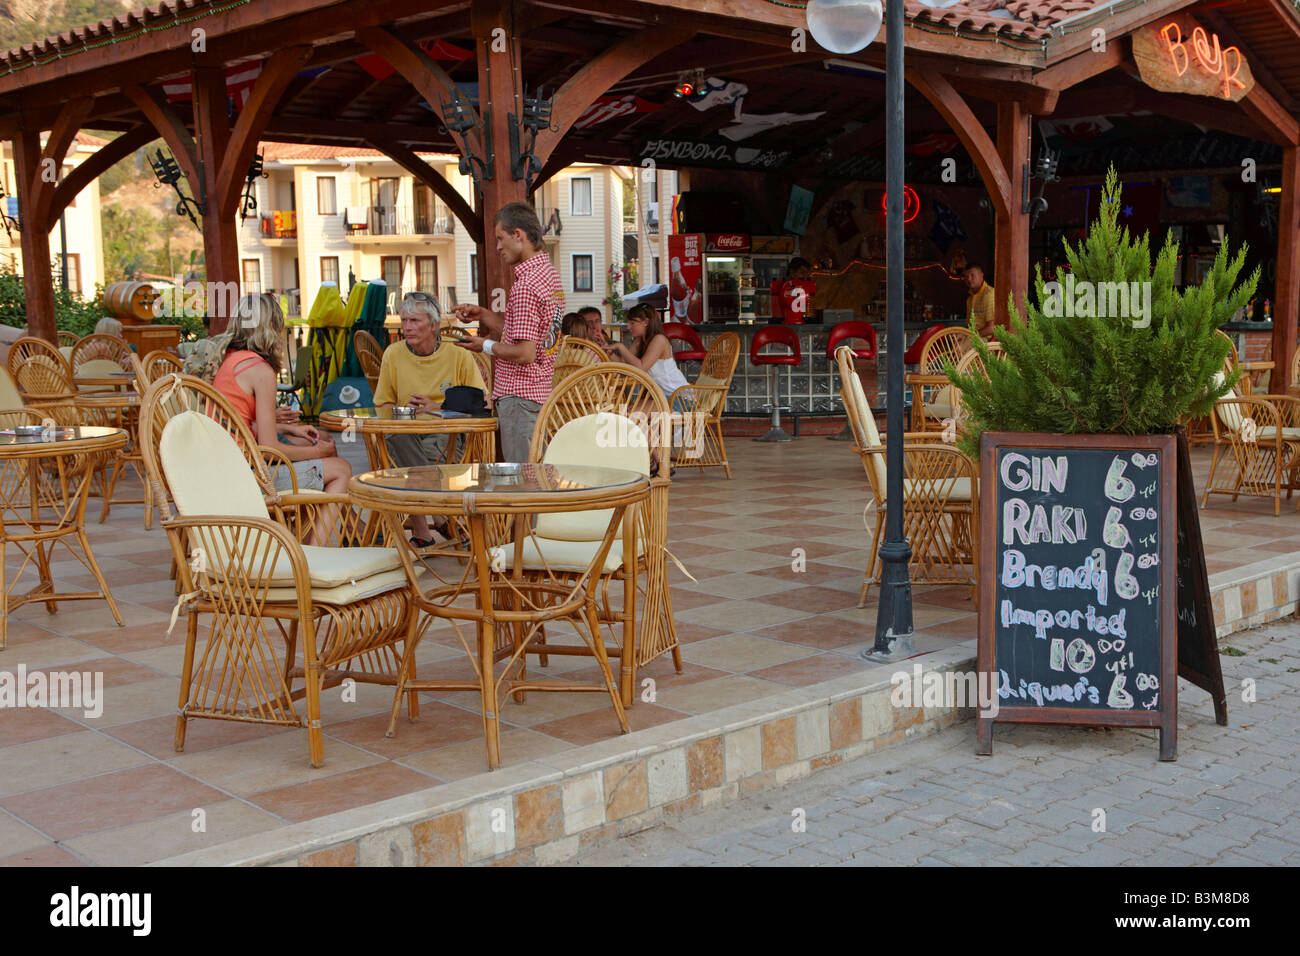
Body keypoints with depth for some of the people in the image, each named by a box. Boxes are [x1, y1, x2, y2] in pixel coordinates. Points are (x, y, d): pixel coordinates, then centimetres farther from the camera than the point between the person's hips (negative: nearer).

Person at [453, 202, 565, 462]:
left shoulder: (525, 286, -19)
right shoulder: (549, 273, 12)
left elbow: (525, 354, -23)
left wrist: (486, 346, -8)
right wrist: (483, 315, 13)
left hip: (518, 396, -10)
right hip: (541, 390, 10)